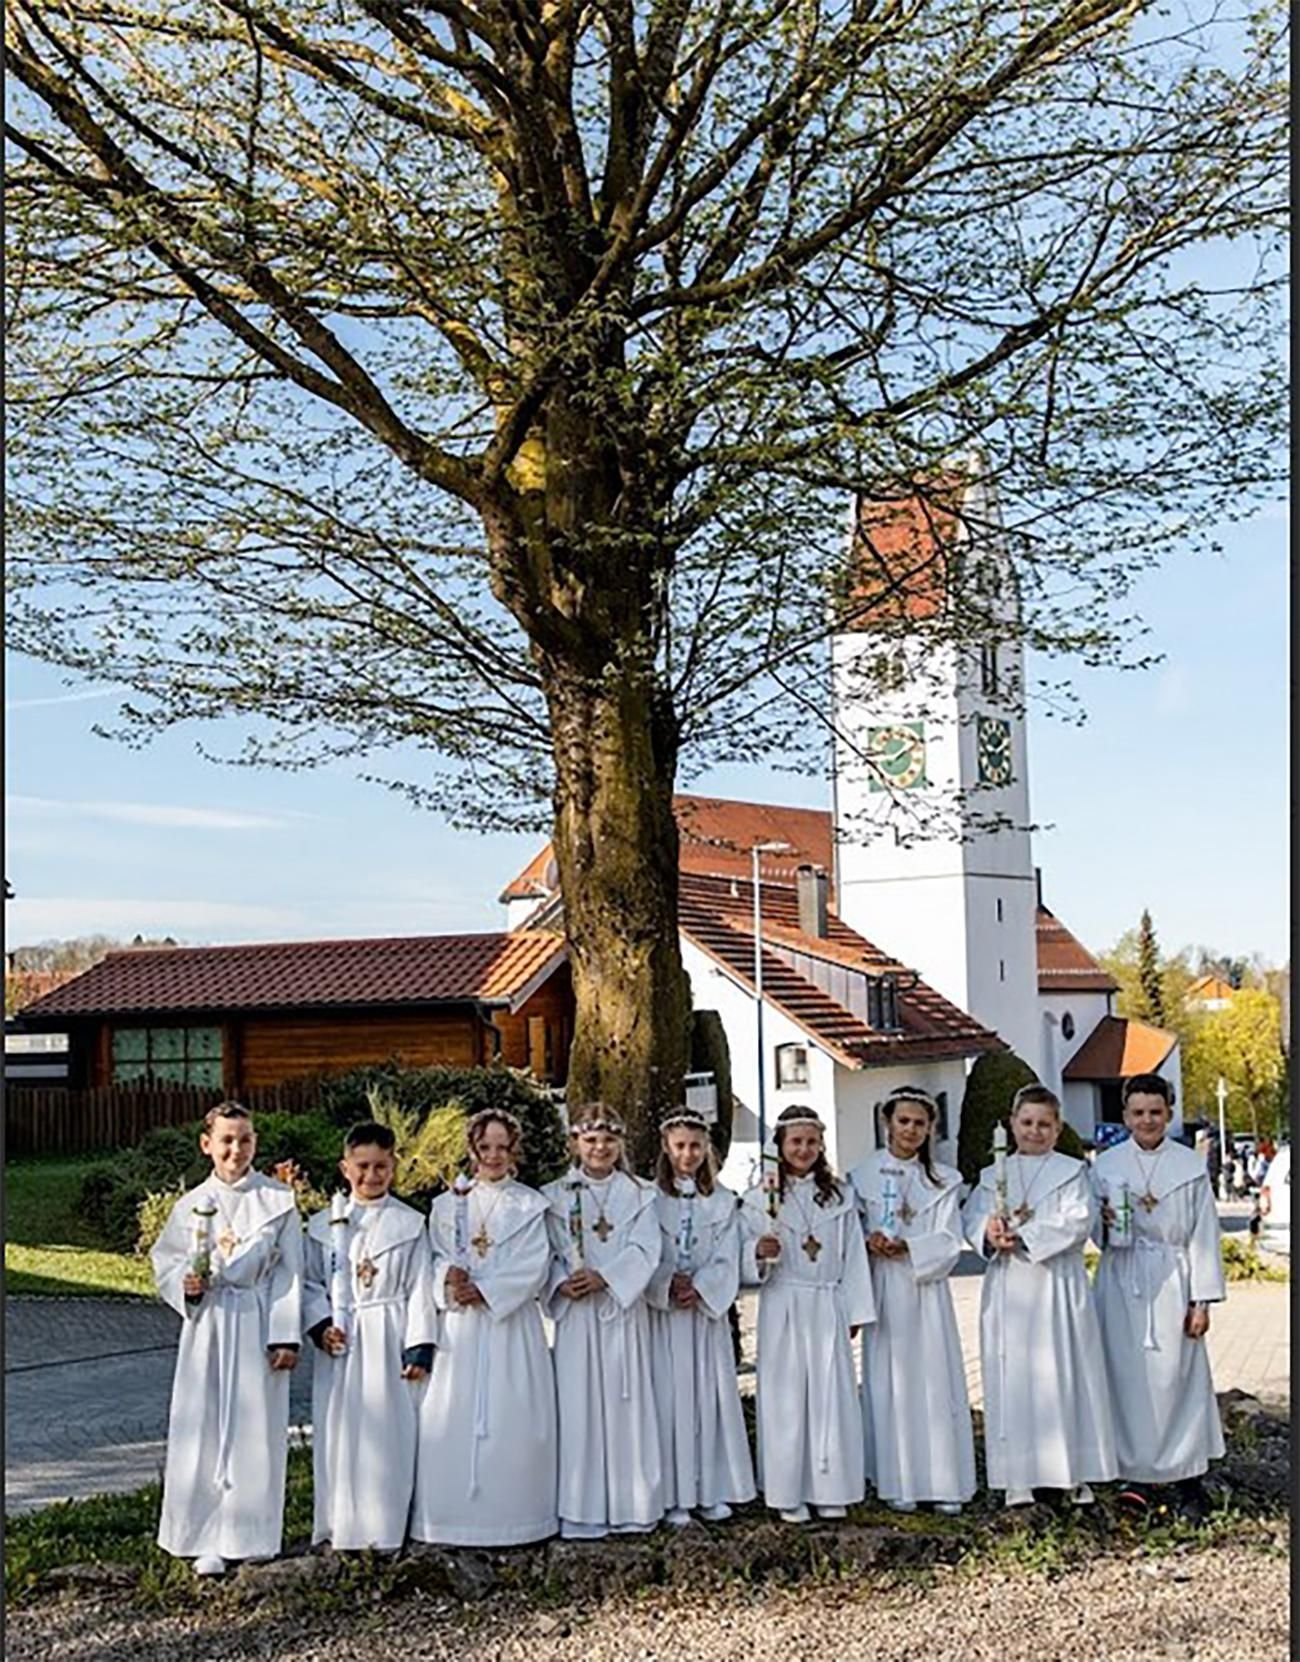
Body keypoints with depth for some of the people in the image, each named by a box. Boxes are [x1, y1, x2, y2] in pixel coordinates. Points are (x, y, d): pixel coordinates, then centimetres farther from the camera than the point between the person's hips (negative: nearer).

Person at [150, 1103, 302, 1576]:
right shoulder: (191, 1205, 2)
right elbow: (165, 1263, 9)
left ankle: (252, 1533, 17)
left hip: (259, 1327, -1)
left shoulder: (278, 1200, -1)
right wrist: (185, 1285, -13)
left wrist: (287, 1336, -5)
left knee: (257, 1429, 3)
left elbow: (290, 1273, -1)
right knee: (204, 1430, 2)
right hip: (208, 1327, 1)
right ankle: (208, 1539, 12)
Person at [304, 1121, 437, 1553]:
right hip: (341, 1343, 2)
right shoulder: (324, 1224, 5)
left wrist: (419, 1348, -6)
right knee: (339, 1432, 5)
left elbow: (420, 1290, -1)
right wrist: (320, 1325, -8)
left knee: (389, 1433, 0)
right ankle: (342, 1528, 16)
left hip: (389, 1341, -2)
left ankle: (386, 1529, 11)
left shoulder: (409, 1223, 0)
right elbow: (310, 1282, 9)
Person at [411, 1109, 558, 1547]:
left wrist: (483, 1290, -14)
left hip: (512, 1325, -2)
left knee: (511, 1420, -3)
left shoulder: (530, 1205, 4)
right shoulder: (448, 1205, 12)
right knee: (452, 1419, -2)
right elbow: (436, 1259, 6)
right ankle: (454, 1516, 6)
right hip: (459, 1329, 2)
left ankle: (510, 1515, 5)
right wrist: (449, 1280, -16)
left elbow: (533, 1266, -5)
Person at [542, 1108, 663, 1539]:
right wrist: (561, 1283, -18)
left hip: (624, 1310, 1)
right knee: (579, 1405, -1)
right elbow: (545, 1254, 1)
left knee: (627, 1403, 4)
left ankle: (630, 1506, 14)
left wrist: (604, 1277, -17)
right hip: (576, 1314, -1)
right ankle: (582, 1511, 5)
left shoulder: (639, 1195, 7)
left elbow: (645, 1250, -4)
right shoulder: (555, 1196, 5)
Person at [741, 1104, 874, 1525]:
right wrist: (760, 1253, -22)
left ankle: (830, 1491, 13)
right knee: (786, 1397, 1)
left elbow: (853, 1256, 7)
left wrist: (855, 1312, 4)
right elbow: (743, 1257, 0)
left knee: (833, 1395, 3)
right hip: (783, 1308, -2)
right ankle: (788, 1494, 9)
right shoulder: (760, 1198, 0)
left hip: (828, 1308, 2)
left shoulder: (840, 1195, 7)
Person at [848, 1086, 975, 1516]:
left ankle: (943, 1482, 8)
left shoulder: (943, 1181, 6)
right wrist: (869, 1242, -17)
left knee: (935, 1380, 0)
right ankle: (897, 1483, 9)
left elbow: (948, 1243, -1)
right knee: (888, 1382, 1)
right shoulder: (863, 1176, 4)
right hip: (882, 1290, 0)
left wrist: (906, 1248, -15)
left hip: (926, 1290, 1)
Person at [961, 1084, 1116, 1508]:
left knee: (1063, 1375, 0)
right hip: (1007, 1290, 2)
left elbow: (1076, 1223, -9)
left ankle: (1074, 1473, 10)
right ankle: (1018, 1477, 7)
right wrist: (989, 1233, -20)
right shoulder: (992, 1176, 14)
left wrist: (1021, 1235, -16)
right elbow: (970, 1218, 3)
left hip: (1057, 1286, -2)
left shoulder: (1072, 1172, 5)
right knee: (1011, 1378, 1)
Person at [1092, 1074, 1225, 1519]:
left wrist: (1202, 1300, -3)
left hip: (1171, 1284, -2)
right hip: (1122, 1285, 2)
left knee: (1177, 1377, -2)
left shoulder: (1190, 1166, 1)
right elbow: (1092, 1231, 13)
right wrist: (1102, 1224, -11)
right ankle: (1138, 1474, 13)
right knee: (1127, 1377, 2)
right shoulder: (1106, 1165, 5)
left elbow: (1203, 1236, 1)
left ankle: (1188, 1476, 10)